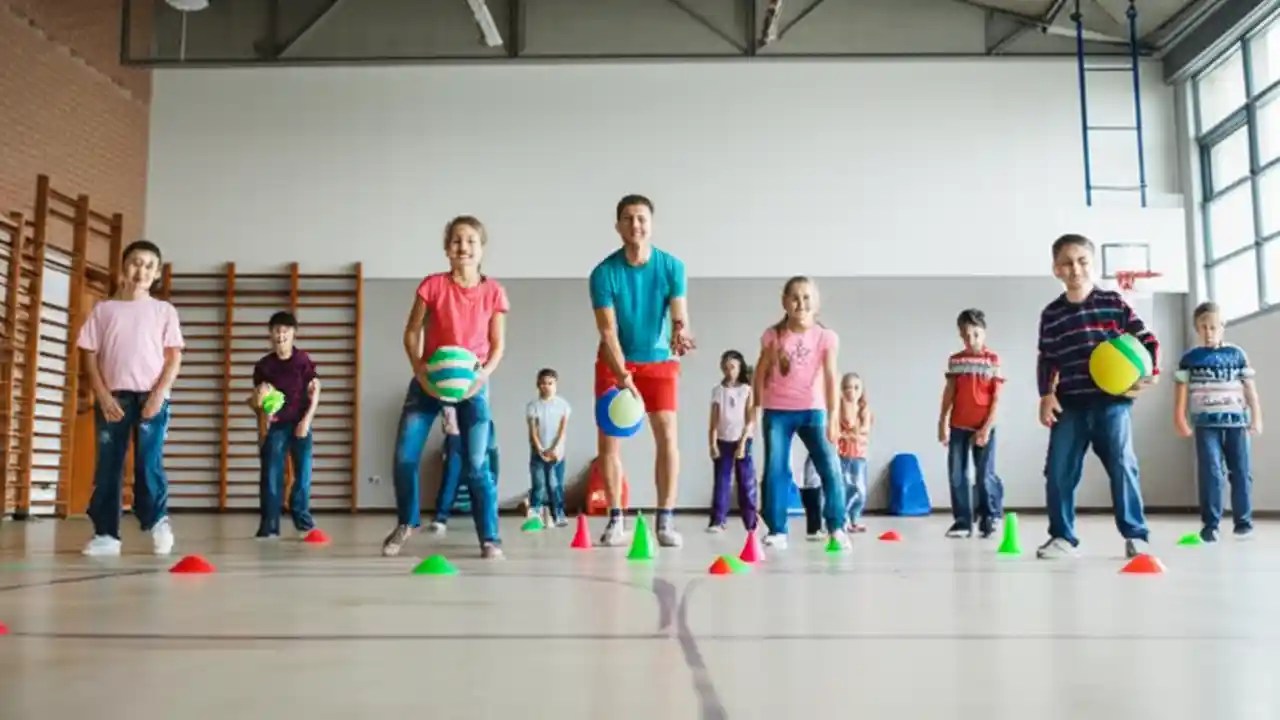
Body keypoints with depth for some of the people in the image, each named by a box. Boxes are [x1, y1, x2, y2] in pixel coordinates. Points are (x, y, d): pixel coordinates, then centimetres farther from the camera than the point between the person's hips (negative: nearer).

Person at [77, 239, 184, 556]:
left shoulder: (164, 310, 7)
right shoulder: (103, 309, 9)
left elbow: (175, 356, 2)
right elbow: (90, 355, 6)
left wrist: (159, 394, -10)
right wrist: (103, 395, -6)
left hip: (151, 397, -1)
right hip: (112, 397, 2)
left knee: (149, 462, -7)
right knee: (107, 465, 2)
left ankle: (157, 520, 13)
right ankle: (106, 533, 9)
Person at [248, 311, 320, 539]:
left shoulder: (304, 360, -2)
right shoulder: (263, 365, 1)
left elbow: (314, 392, -1)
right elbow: (258, 397, 7)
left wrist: (307, 419, -9)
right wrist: (259, 401, -18)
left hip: (299, 423, -1)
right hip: (275, 425, 1)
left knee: (303, 473, 2)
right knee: (270, 475, -3)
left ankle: (302, 518, 19)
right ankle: (269, 525, 1)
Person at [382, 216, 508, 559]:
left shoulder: (493, 292, -3)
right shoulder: (433, 285, -5)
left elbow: (498, 344, 1)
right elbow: (412, 332, 0)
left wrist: (483, 374, -16)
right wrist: (419, 370, -16)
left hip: (472, 382, -1)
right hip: (429, 378, 1)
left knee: (476, 464, -7)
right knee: (405, 456, -2)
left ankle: (490, 538, 4)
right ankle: (406, 522, 24)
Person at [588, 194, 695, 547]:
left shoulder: (672, 266, -11)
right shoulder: (604, 273, -15)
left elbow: (680, 316, -18)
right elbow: (608, 332, -19)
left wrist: (680, 330, -43)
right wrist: (623, 378, -29)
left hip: (660, 360, 1)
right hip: (615, 362, 0)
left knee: (667, 435, -7)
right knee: (609, 436, -5)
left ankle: (666, 521, -1)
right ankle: (616, 520, 5)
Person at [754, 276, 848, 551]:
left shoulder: (826, 337, -7)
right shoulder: (773, 335, -3)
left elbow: (831, 378, -13)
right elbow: (761, 372, 6)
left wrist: (833, 418, -20)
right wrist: (757, 406, 4)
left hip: (812, 410, -1)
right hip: (777, 410, 1)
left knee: (830, 468, -7)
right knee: (775, 470, -1)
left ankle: (836, 527, 5)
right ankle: (777, 530, 6)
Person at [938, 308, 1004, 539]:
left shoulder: (993, 360, -1)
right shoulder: (955, 360, 8)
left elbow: (996, 397, -4)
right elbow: (949, 393, 9)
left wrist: (987, 427, -11)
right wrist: (942, 423, 2)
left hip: (983, 426, -3)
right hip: (958, 426, 3)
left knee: (985, 475, -3)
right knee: (957, 475, 2)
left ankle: (990, 518, 14)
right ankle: (962, 522, 9)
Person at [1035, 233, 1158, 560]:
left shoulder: (1114, 302, 2)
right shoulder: (1051, 314, 7)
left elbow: (1147, 339, 6)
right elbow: (1046, 360, 12)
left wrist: (1150, 372, -9)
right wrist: (1046, 395, 1)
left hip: (1112, 400, -2)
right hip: (1069, 404, 2)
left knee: (1122, 466, -3)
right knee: (1058, 471, 0)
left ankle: (1135, 535, 10)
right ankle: (1062, 537, 11)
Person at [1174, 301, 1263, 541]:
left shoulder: (1237, 354, 8)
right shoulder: (1189, 358, 6)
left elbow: (1250, 388, 9)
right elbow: (1182, 391, 5)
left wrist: (1256, 417, 5)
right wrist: (1180, 419, -3)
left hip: (1236, 422, 1)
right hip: (1206, 424, -1)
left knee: (1241, 472, 3)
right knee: (1210, 472, -6)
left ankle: (1243, 520, 14)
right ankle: (1210, 523, -3)